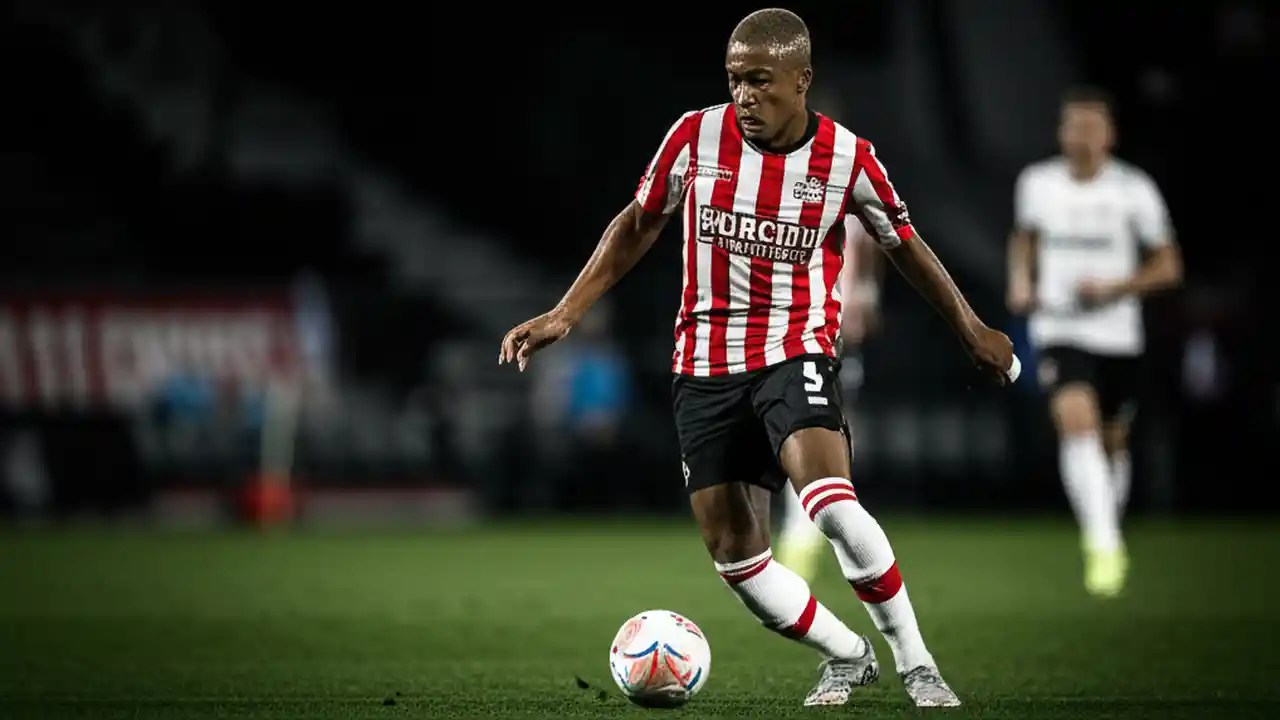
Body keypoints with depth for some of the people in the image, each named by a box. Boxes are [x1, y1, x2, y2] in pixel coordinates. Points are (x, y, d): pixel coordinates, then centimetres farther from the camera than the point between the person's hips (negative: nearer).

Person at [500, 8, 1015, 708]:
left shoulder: (846, 157, -8)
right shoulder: (696, 136, -6)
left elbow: (905, 244, 9)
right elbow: (636, 225, 8)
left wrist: (971, 331, 17)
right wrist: (563, 314, 4)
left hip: (795, 352, -3)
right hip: (704, 364, 3)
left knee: (828, 500, -28)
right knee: (732, 550, 2)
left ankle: (914, 662, -14)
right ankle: (846, 656, 23)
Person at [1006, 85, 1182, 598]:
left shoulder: (1134, 190, -6)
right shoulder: (1035, 183, 1)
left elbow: (1168, 267, -2)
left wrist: (1114, 289, -16)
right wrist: (1020, 281, 4)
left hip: (1117, 336, 0)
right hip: (1057, 330, 0)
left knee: (1111, 442, 13)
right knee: (1076, 424, -23)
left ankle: (1110, 537, 38)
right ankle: (1103, 546, -28)